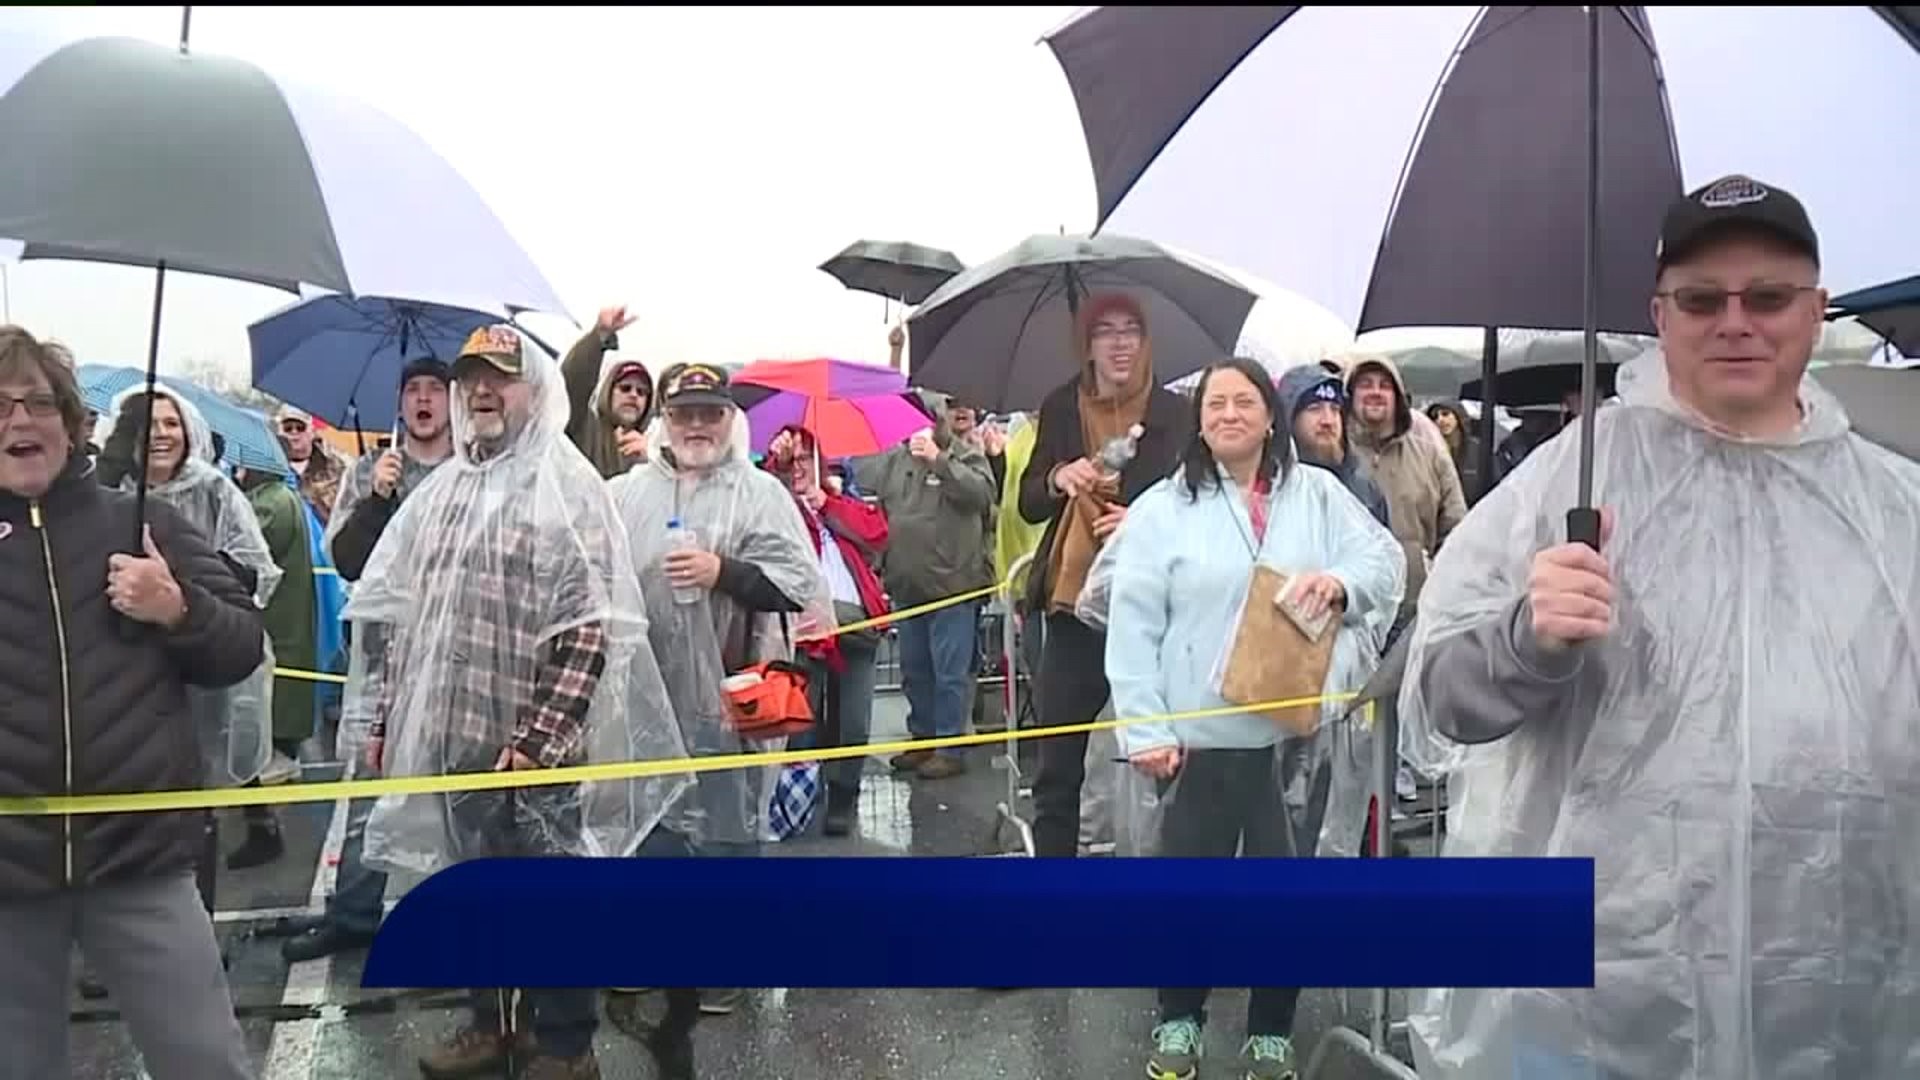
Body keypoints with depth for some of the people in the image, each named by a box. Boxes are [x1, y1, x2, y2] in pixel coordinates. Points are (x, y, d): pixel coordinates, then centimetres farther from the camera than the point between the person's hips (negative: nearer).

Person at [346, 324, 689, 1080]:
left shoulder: (567, 488, -10)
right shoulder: (438, 491, 11)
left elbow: (590, 629, -17)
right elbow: (397, 612, 16)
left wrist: (538, 738, -22)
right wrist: (384, 717, 10)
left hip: (537, 746, -6)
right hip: (453, 737, 7)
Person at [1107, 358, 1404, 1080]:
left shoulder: (1319, 493, 5)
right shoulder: (1161, 508, -2)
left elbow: (1386, 560, -2)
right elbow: (1133, 626, -6)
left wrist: (1341, 581, -25)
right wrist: (1145, 729, -11)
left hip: (1297, 729, 2)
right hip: (1199, 734, -1)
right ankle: (1179, 1021, 33)